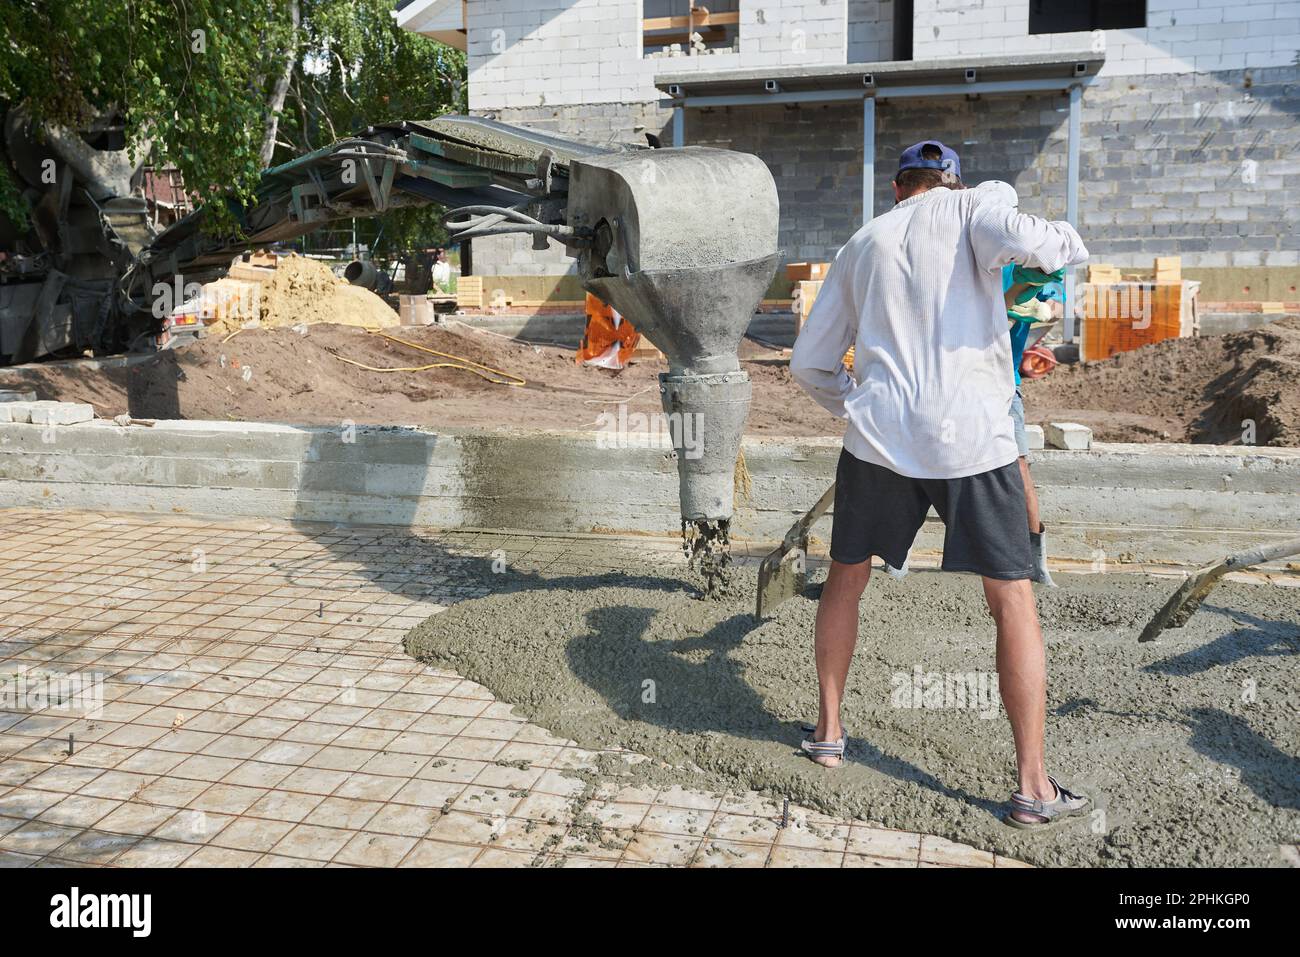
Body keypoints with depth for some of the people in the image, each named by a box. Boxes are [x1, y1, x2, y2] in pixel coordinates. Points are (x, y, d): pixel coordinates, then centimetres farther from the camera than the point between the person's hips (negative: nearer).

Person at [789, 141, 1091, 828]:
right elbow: (1018, 240, -17)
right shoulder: (978, 202, 8)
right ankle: (1033, 788, 8)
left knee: (846, 578, 21)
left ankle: (828, 733, 29)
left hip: (877, 433, 3)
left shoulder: (861, 244, 18)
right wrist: (1064, 240, 5)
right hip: (970, 435, -3)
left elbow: (808, 364, 18)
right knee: (1012, 602, 6)